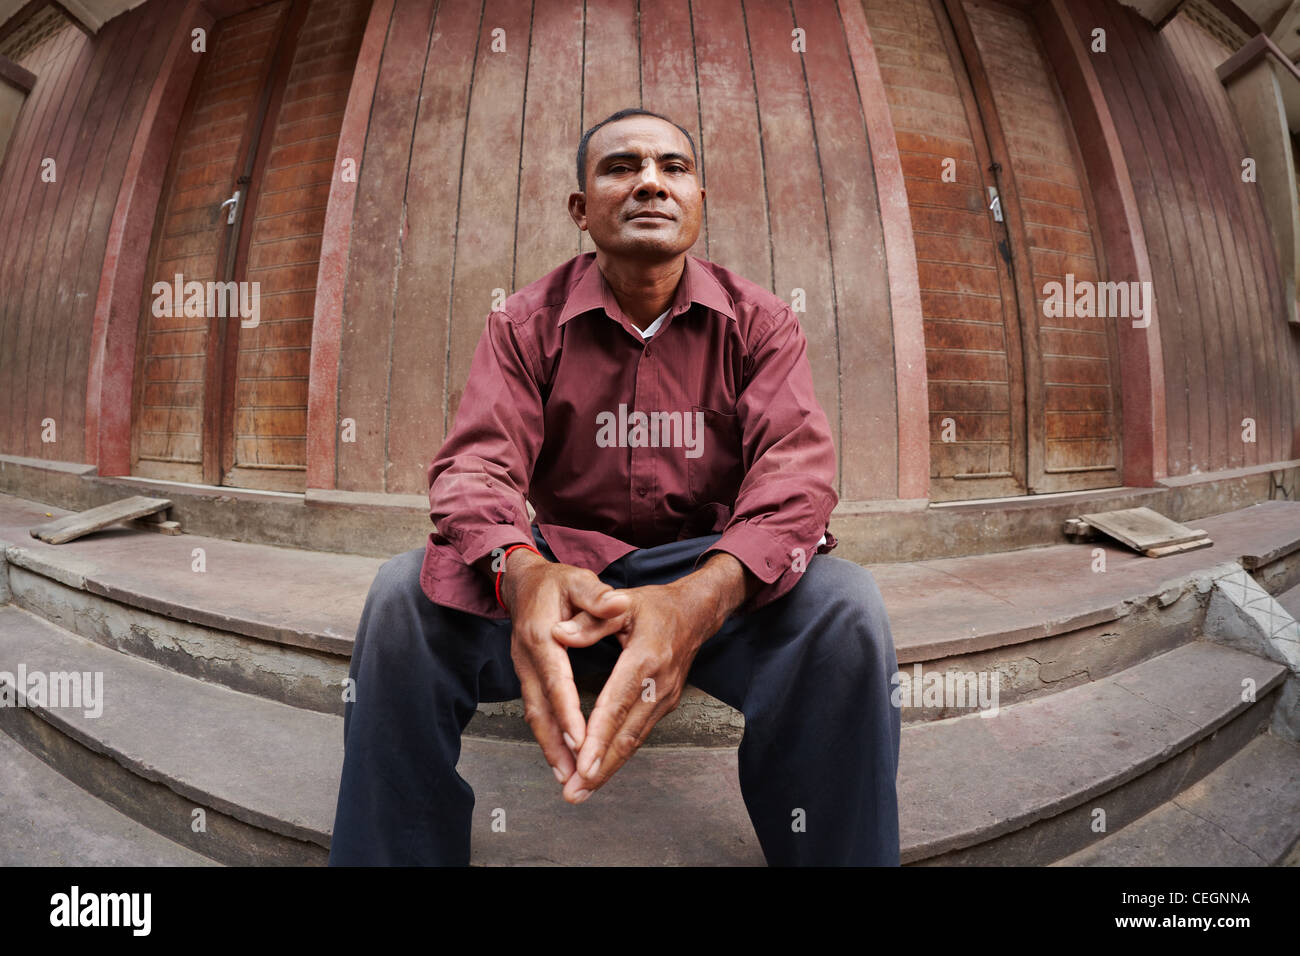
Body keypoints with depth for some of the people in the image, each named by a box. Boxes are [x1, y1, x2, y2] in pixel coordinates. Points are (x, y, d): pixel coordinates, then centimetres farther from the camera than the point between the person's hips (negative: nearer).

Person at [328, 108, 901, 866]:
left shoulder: (759, 321, 1)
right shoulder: (527, 322, 3)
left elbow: (798, 468, -14)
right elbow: (477, 462, -8)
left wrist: (699, 598, -36)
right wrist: (520, 572, -35)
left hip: (711, 572, 0)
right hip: (563, 568, 1)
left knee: (845, 602, -30)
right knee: (404, 593, -25)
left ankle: (838, 855, -6)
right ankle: (395, 851, -4)